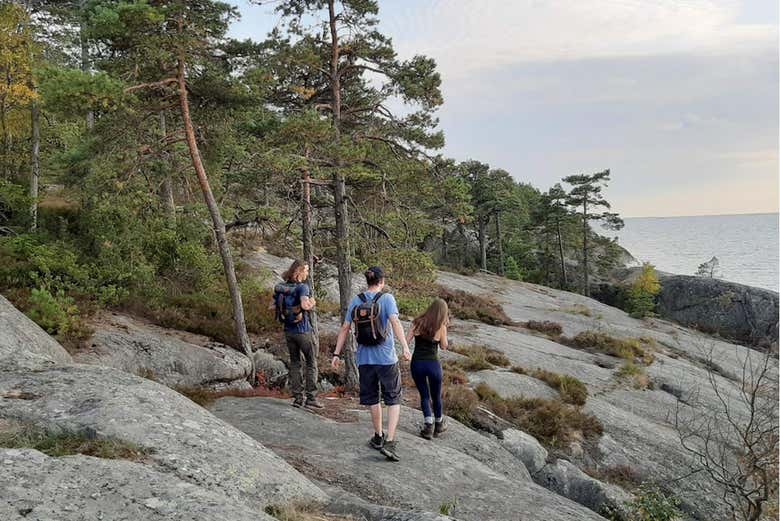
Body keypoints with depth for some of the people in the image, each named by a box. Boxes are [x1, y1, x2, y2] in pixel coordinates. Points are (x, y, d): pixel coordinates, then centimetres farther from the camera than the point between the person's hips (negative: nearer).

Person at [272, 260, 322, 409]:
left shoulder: (280, 287, 5)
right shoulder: (302, 287, -16)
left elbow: (272, 306, 11)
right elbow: (305, 305, -31)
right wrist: (312, 303, -12)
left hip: (288, 331, 6)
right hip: (303, 330, -6)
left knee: (294, 363, 13)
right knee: (311, 363, 6)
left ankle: (297, 398, 14)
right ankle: (311, 398, 6)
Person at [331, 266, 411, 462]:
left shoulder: (355, 301, 4)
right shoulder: (387, 299, -6)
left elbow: (345, 328, 4)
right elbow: (395, 322, -20)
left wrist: (336, 354, 9)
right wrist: (405, 347, -27)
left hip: (365, 359, 4)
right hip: (387, 358, -3)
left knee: (373, 400, 18)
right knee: (393, 400, 6)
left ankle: (379, 437, 31)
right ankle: (389, 441, -5)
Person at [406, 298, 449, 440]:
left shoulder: (417, 322, -1)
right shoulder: (441, 327, -6)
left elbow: (406, 340, -6)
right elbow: (443, 346, 7)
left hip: (416, 363, 1)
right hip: (432, 364, -1)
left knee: (424, 396, 16)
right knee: (436, 396, 20)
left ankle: (428, 425, 2)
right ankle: (438, 426, 35)